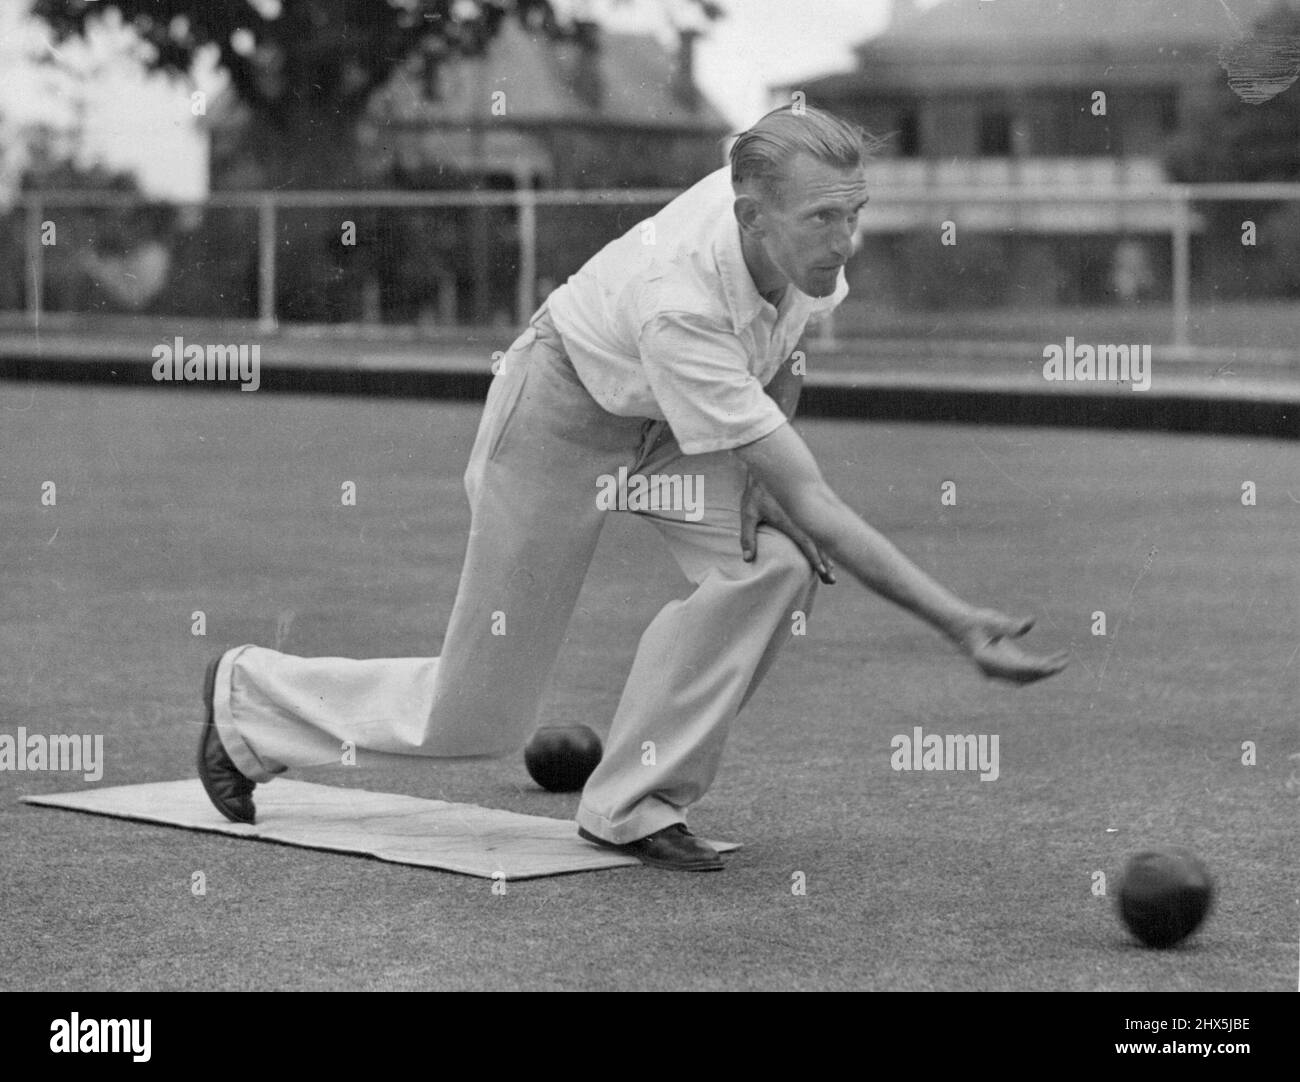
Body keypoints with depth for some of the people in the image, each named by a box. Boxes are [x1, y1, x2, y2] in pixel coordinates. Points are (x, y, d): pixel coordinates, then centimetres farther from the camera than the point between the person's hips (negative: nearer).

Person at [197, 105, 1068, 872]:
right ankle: (250, 697, 26)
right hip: (565, 415, -7)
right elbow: (814, 505, -42)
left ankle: (635, 804, -8)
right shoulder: (679, 307, -42)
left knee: (772, 557, -24)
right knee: (479, 721, 0)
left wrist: (761, 469, -8)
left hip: (671, 411, 7)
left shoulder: (803, 238, -22)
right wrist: (958, 623, -45)